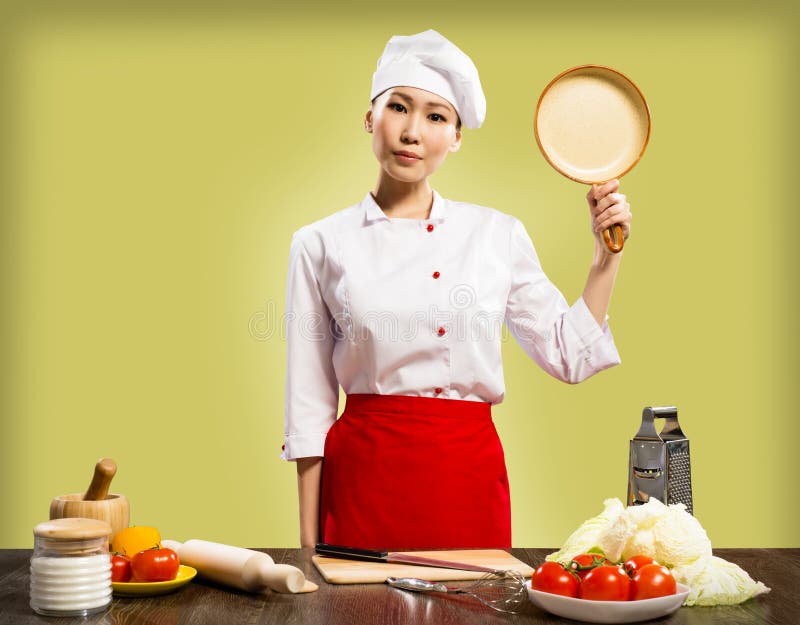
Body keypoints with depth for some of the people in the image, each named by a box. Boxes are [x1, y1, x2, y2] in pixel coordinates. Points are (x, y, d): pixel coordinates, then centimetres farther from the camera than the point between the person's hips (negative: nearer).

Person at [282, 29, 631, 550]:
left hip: (470, 478, 1)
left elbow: (569, 355, 9)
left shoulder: (500, 235, 4)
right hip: (364, 475, -1)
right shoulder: (321, 245, 1)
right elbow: (310, 406, 3)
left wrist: (607, 254, 2)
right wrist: (310, 543, 3)